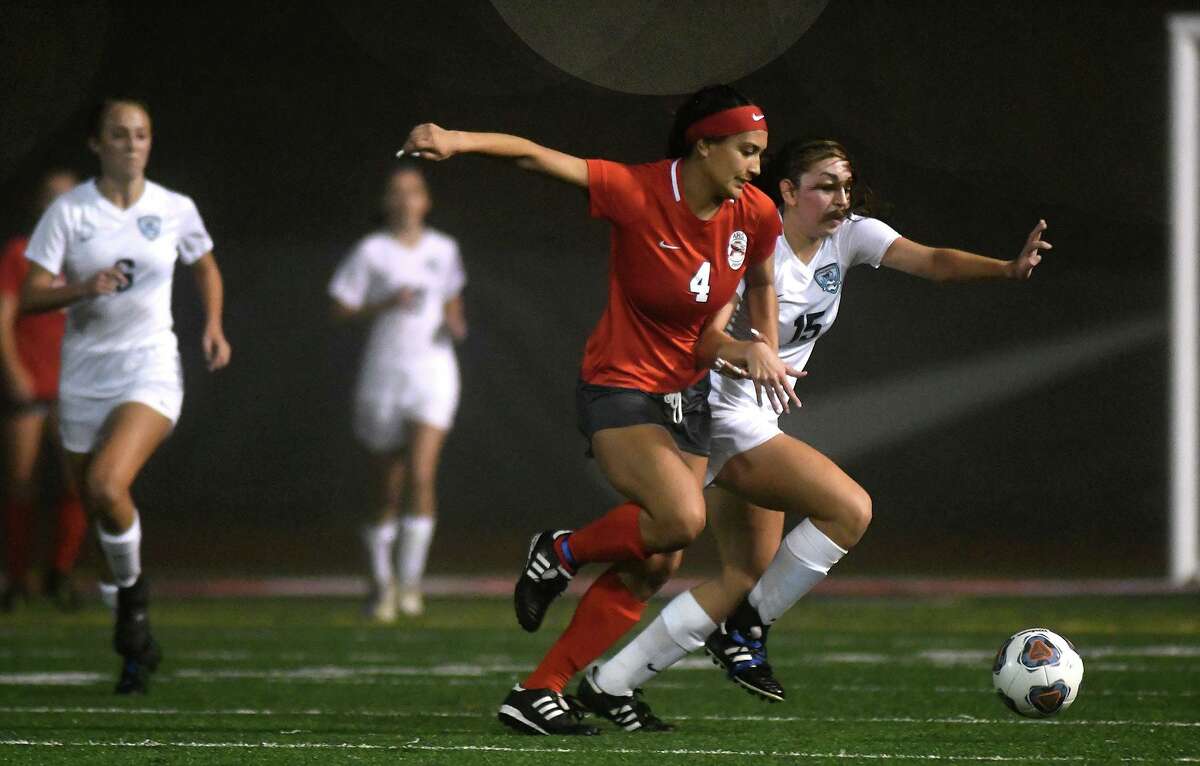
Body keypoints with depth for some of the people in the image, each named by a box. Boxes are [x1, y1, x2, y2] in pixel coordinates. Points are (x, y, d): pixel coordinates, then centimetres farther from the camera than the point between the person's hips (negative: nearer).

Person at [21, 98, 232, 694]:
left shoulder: (175, 210, 0)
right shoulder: (68, 212, -4)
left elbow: (206, 267, 20)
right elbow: (30, 297, -7)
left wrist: (213, 325, 4)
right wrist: (86, 288, -25)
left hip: (151, 371, -2)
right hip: (84, 376, 2)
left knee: (107, 485, -26)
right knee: (98, 506, 7)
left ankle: (131, 593, 0)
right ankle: (137, 645, 26)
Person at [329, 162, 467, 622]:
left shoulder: (443, 250, 9)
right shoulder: (371, 252, -1)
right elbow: (340, 308, -4)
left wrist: (456, 325, 2)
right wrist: (385, 305, -18)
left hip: (433, 372, 1)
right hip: (383, 375, -1)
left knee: (421, 475, -18)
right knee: (387, 493, 5)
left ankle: (410, 582, -14)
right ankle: (381, 583, 22)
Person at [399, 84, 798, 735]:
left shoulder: (755, 216, -3)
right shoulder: (639, 194, -20)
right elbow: (537, 157, -26)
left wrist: (765, 354, 10)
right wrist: (460, 141, -41)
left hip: (687, 395, 7)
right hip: (619, 387, -7)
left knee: (656, 566, 0)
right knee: (680, 519, -27)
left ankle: (539, 693, 6)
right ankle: (562, 552, 2)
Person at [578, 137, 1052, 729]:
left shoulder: (849, 237, 1)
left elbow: (934, 262, -12)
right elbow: (706, 335, -28)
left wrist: (1009, 268, -29)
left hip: (757, 424, 9)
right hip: (724, 414, -9)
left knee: (748, 578, 8)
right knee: (850, 509, -19)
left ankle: (612, 682, 10)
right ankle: (746, 632, -7)